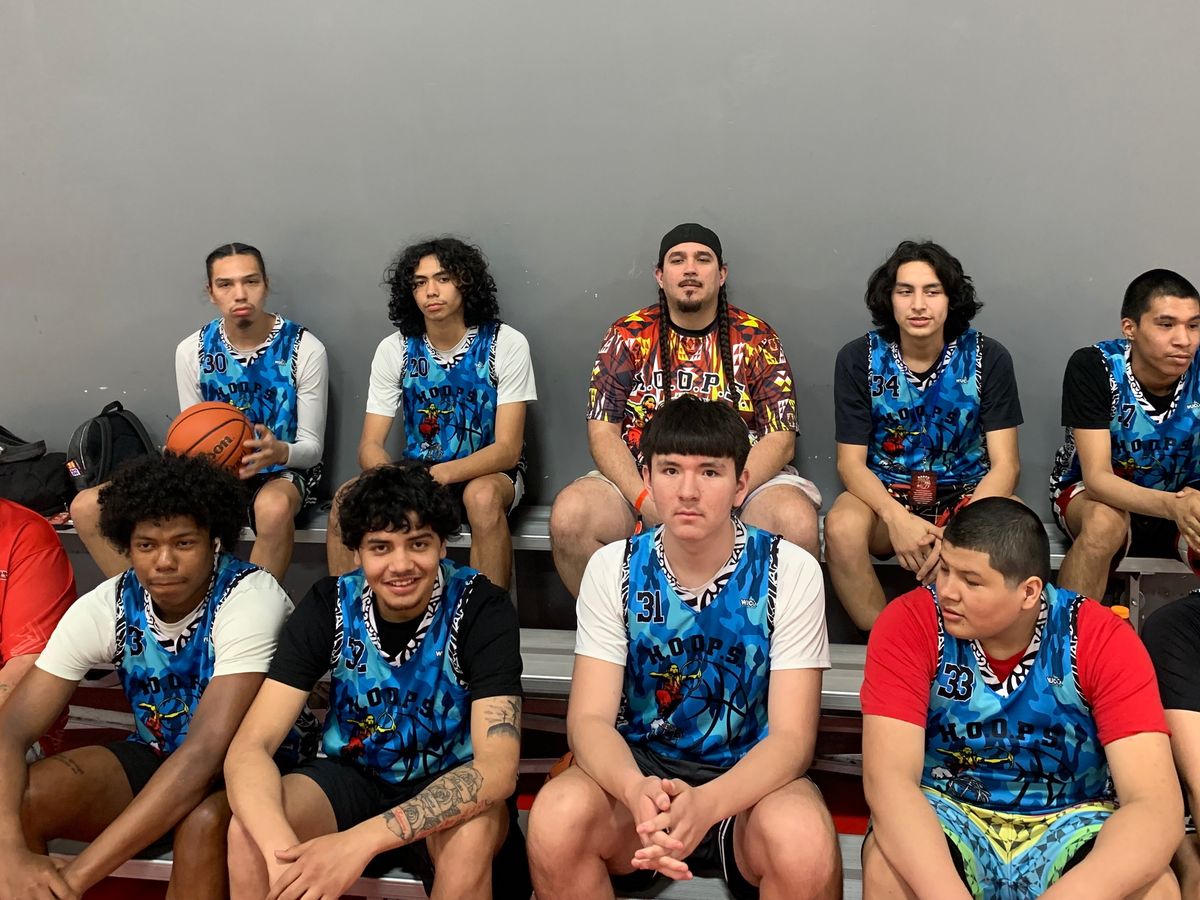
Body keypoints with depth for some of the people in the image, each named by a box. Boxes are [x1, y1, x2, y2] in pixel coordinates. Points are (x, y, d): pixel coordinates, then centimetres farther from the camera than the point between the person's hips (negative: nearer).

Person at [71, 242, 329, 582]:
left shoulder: (305, 349, -12)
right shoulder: (192, 350, -2)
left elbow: (312, 447, -9)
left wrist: (280, 451, -33)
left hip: (282, 471, -4)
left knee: (274, 507, -43)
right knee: (87, 508, -12)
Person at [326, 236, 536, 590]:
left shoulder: (506, 344, -11)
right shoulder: (395, 349, -2)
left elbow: (508, 449, -17)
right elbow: (370, 445, -6)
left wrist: (442, 474, -34)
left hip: (489, 473, -2)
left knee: (482, 496, -37)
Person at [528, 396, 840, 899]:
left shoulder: (790, 572, -9)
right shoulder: (613, 568, -4)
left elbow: (792, 735, -13)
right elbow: (590, 718, -9)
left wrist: (706, 803, -34)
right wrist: (635, 789, -34)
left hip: (748, 776, -1)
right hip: (638, 768, 2)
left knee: (805, 845, -34)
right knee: (556, 819, -30)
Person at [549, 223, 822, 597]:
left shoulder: (757, 339, 5)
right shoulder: (628, 336, 6)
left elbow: (780, 439, -2)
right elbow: (602, 432, 0)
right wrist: (645, 500, -17)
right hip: (641, 480, 1)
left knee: (798, 523, -30)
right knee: (568, 517, -27)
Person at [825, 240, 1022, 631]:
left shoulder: (988, 357, -7)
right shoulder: (858, 358, -6)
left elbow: (1005, 463, -10)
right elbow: (851, 461, -8)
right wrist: (896, 517, -28)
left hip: (968, 493, 0)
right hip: (885, 494, 0)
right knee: (841, 527, -33)